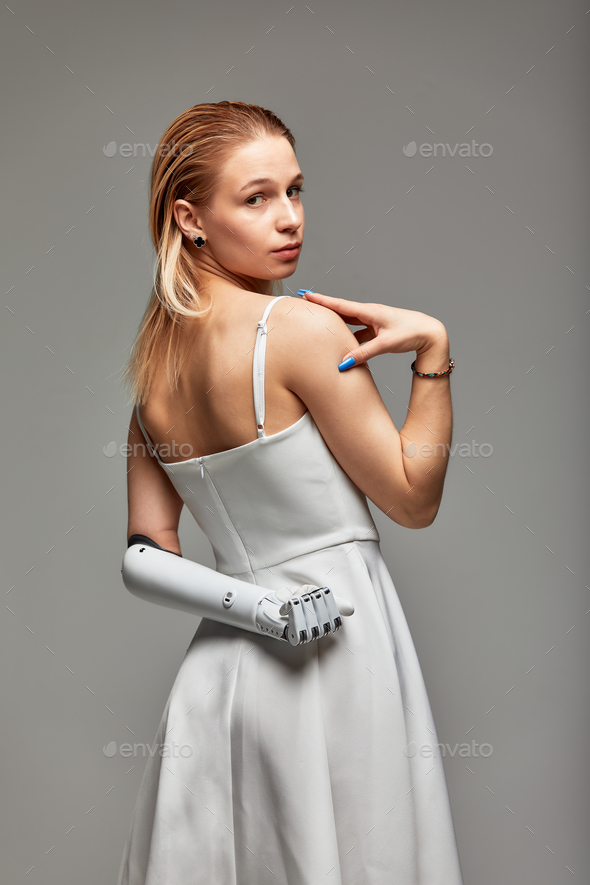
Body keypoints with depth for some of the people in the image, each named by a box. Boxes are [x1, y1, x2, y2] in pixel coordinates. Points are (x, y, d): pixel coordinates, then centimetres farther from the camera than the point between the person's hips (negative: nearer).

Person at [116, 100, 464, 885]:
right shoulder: (303, 327, -16)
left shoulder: (151, 359, 5)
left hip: (221, 663, 7)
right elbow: (414, 499, -9)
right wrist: (433, 349, -9)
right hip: (338, 648, -7)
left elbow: (151, 552, 8)